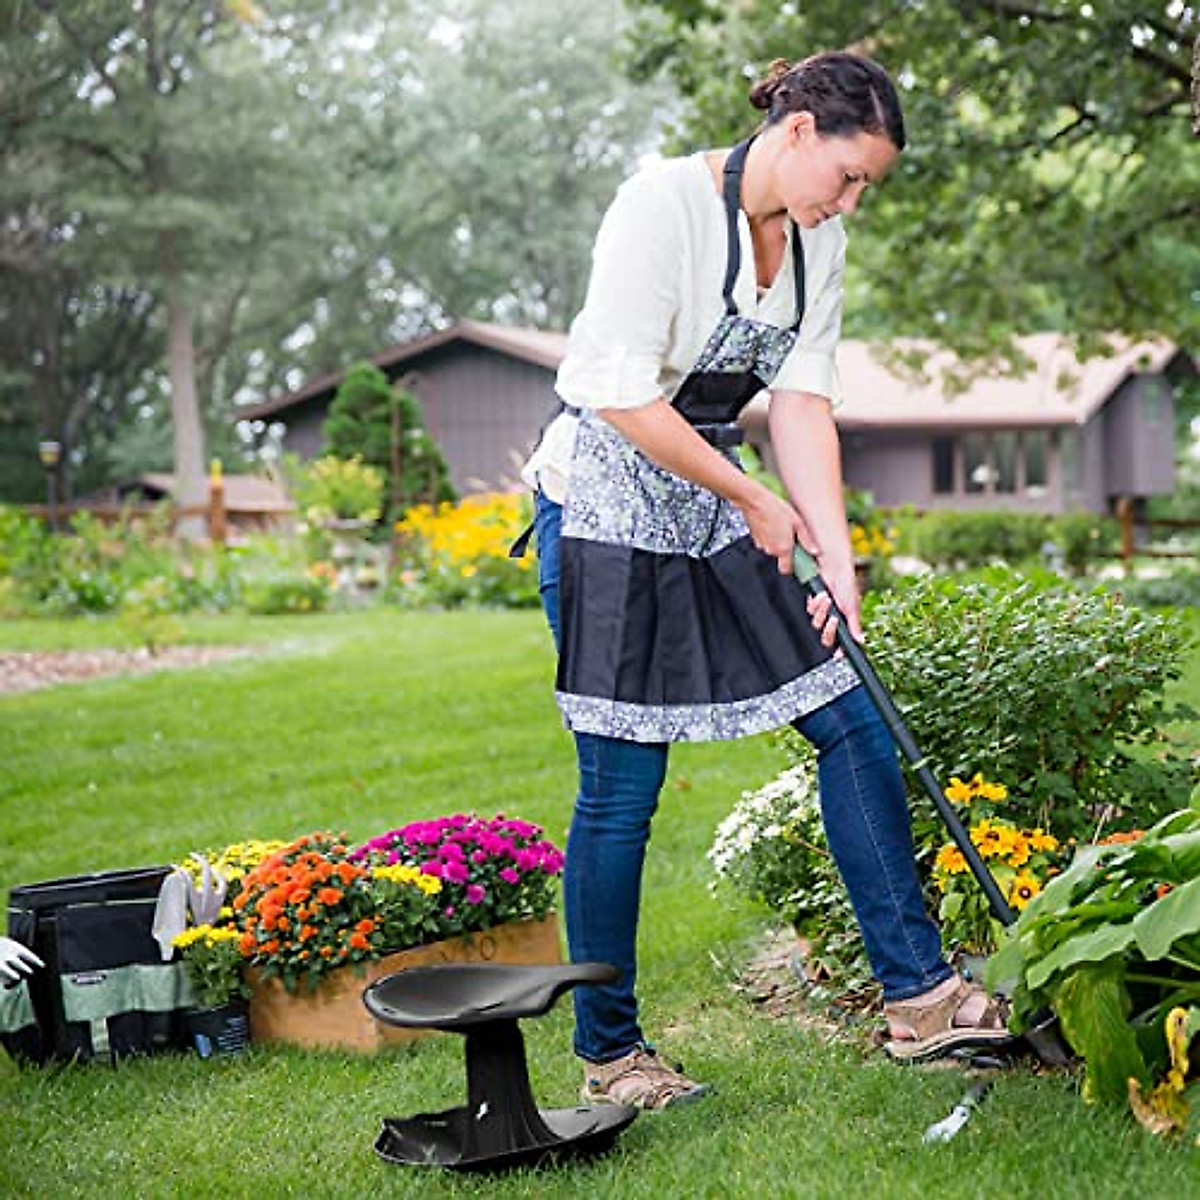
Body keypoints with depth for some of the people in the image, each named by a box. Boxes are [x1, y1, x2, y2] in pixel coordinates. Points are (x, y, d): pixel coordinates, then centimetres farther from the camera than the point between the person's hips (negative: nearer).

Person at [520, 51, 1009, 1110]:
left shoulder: (818, 241, 6)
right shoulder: (665, 204, -18)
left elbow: (803, 404, 2)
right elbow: (625, 398, -21)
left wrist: (839, 566, -8)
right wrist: (756, 502, -13)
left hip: (711, 503, 8)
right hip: (606, 504, -8)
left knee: (853, 728, 2)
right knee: (622, 788, -4)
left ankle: (919, 995, 10)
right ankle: (608, 1053, 11)